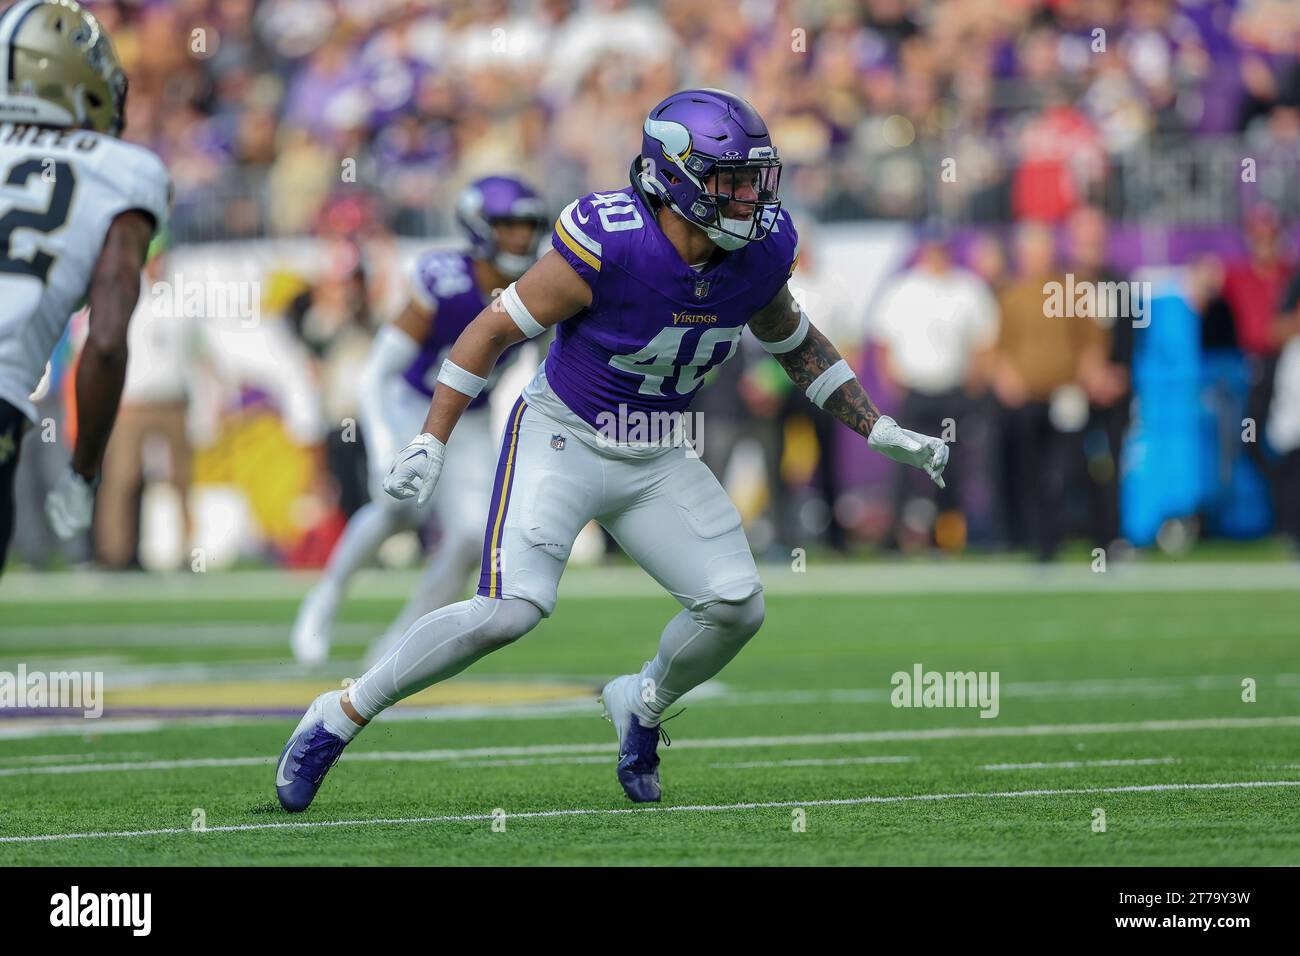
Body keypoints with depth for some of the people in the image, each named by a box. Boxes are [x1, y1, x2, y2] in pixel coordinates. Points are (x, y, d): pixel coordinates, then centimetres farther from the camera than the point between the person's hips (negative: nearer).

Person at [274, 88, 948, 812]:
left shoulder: (761, 251, -9)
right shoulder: (609, 244, -26)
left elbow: (795, 343, 13)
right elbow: (494, 330, -17)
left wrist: (881, 432, 12)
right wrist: (430, 444, -18)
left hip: (657, 465, 6)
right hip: (563, 442, -6)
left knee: (737, 608, -8)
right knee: (513, 610, -23)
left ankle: (644, 705, 23)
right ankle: (343, 716, -7)